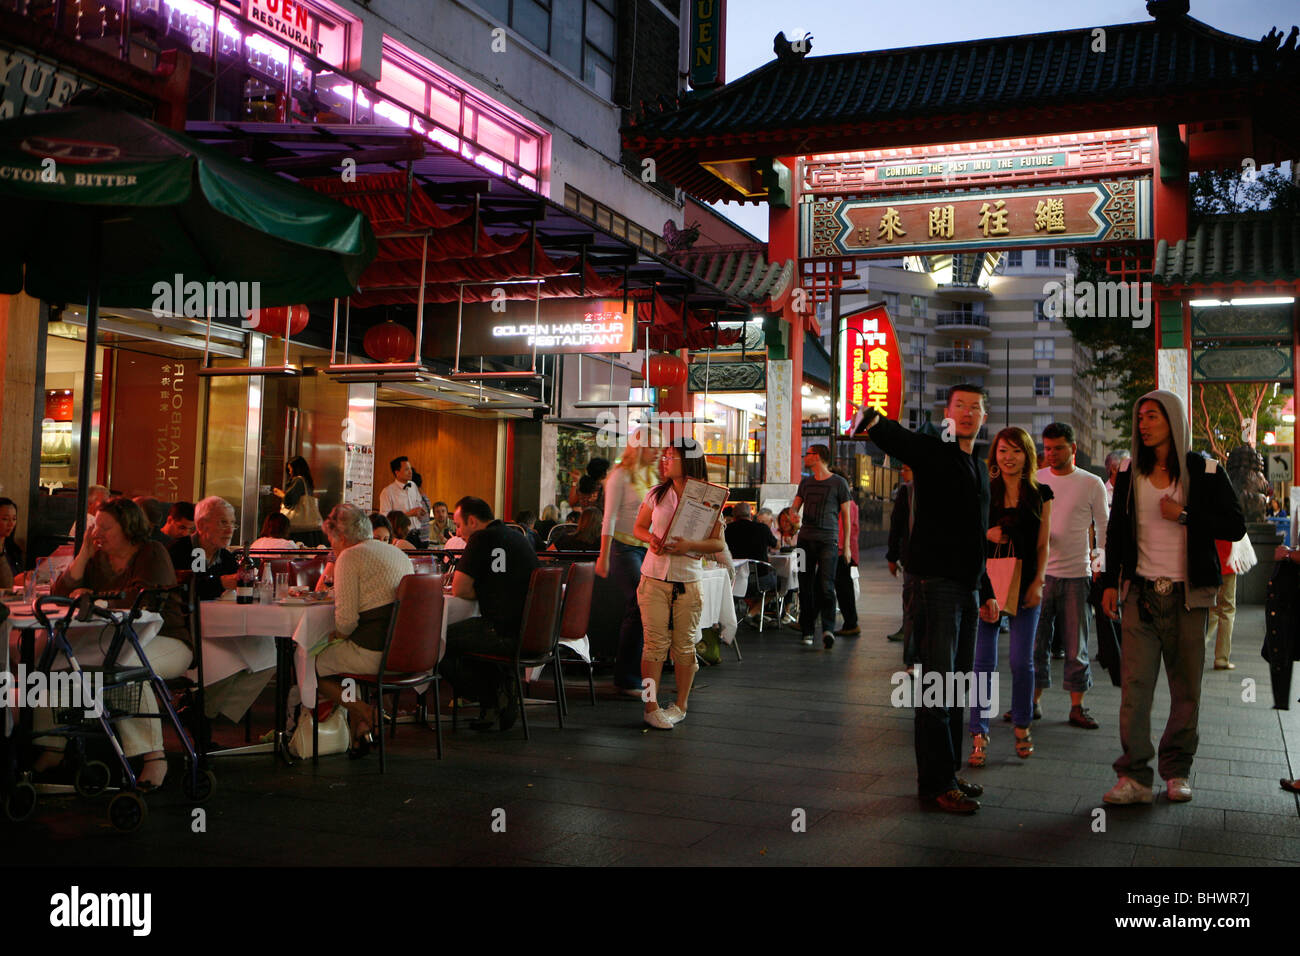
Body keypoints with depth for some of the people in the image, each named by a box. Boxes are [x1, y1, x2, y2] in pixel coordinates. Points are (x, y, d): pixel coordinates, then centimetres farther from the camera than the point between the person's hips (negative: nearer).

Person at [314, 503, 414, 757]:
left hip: (374, 655, -8)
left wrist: (339, 634, 7)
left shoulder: (349, 557, -7)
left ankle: (365, 713, 2)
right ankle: (360, 734, 22)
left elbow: (346, 620, -14)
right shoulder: (399, 553, 18)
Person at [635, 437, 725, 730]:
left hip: (688, 580, -1)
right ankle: (651, 707, 3)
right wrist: (651, 539, -6)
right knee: (655, 643, -2)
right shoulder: (657, 494, 6)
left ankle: (681, 706, 19)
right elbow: (639, 527, 16)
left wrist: (689, 545, -20)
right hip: (654, 578, 1)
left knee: (684, 645, 5)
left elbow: (718, 543, -3)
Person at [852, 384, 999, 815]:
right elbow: (898, 440, -28)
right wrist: (871, 421, -50)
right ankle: (935, 783, 0)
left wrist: (987, 592, 24)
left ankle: (948, 773, 24)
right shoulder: (933, 452, -3)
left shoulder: (980, 470, 20)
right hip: (937, 582, -8)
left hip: (968, 587, 8)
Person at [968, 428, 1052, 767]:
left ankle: (1022, 727, 23)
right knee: (983, 661, -2)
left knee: (1022, 660, 3)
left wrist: (1038, 582, -3)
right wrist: (986, 534, -10)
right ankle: (979, 734, 4)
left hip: (1024, 584, 1)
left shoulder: (1040, 494, 6)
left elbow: (1043, 545, 7)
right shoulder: (983, 491, 4)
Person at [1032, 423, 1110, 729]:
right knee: (1036, 640, 4)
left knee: (1076, 644, 2)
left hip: (1077, 573, -1)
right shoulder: (1034, 480, 7)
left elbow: (1104, 527, 6)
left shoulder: (1091, 484, 3)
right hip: (1039, 570, 1)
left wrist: (1101, 560, -5)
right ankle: (1035, 700, 15)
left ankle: (1077, 706, 11)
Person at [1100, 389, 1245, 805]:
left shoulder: (1205, 471, 1)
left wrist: (1185, 516, -12)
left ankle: (1176, 772, 16)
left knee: (1186, 688, 4)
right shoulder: (1129, 473, 10)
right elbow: (1116, 531, 15)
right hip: (1141, 592, 2)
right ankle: (1135, 777, -6)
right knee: (1135, 683, -7)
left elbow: (1235, 527, 0)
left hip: (1187, 595, -1)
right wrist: (1110, 582, 8)